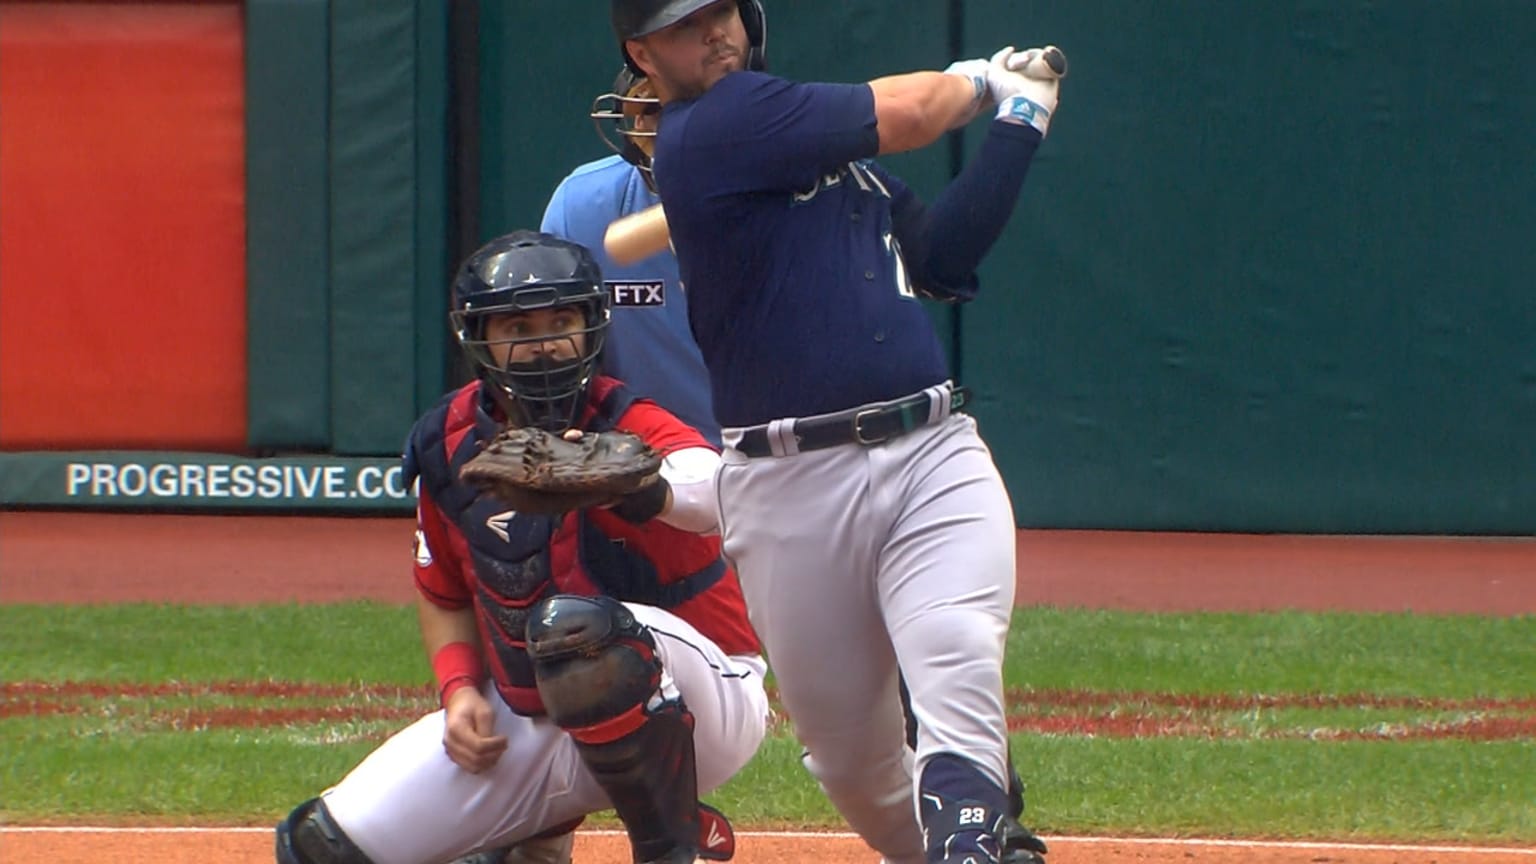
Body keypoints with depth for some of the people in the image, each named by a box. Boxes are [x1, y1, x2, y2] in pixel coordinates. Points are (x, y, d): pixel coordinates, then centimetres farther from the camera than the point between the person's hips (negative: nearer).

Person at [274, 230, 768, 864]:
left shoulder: (629, 425, -18)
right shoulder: (450, 447, -1)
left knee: (571, 624, -39)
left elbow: (713, 489, -43)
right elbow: (444, 596, 14)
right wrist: (460, 689, -5)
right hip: (530, 728, 6)